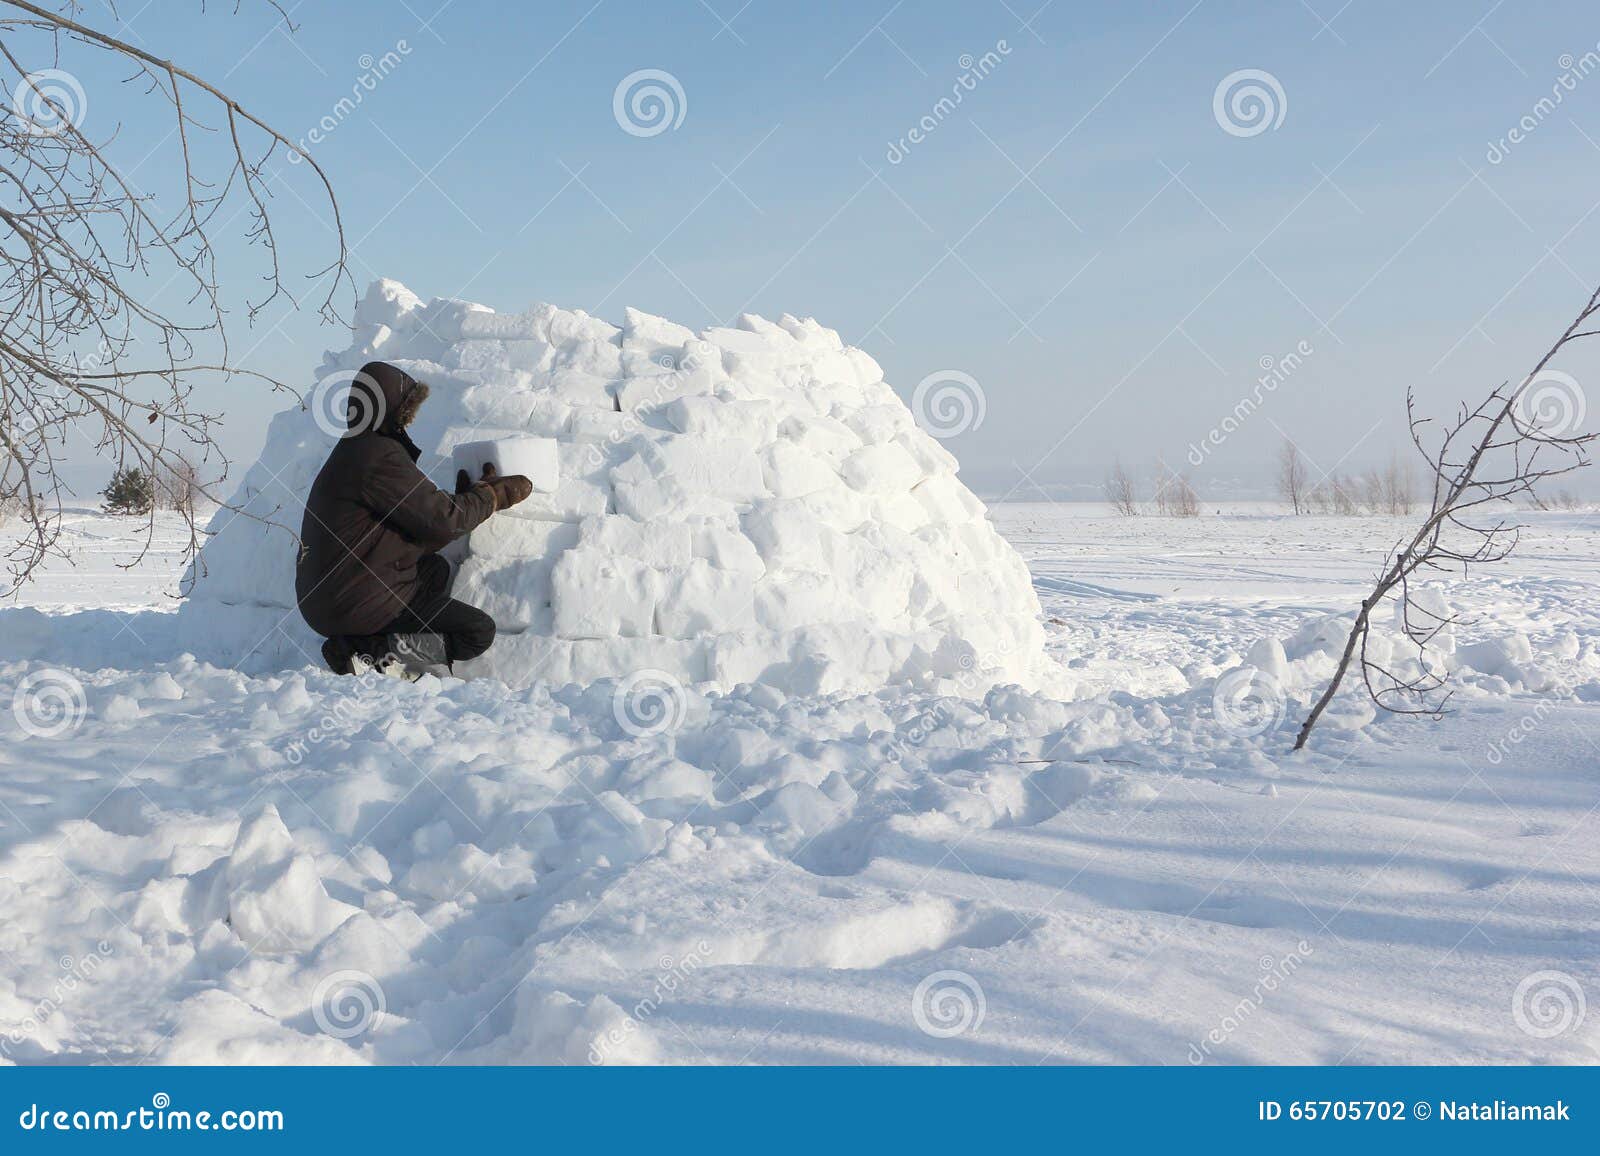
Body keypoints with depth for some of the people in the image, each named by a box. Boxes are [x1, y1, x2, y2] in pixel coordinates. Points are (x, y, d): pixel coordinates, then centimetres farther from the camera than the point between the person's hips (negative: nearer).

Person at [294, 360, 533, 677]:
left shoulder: (355, 450, 16)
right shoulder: (380, 457, -17)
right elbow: (442, 519, -15)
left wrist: (475, 493, 11)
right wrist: (495, 495, 1)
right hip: (358, 603, -10)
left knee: (435, 570, 31)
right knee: (479, 632, -6)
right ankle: (366, 655, -13)